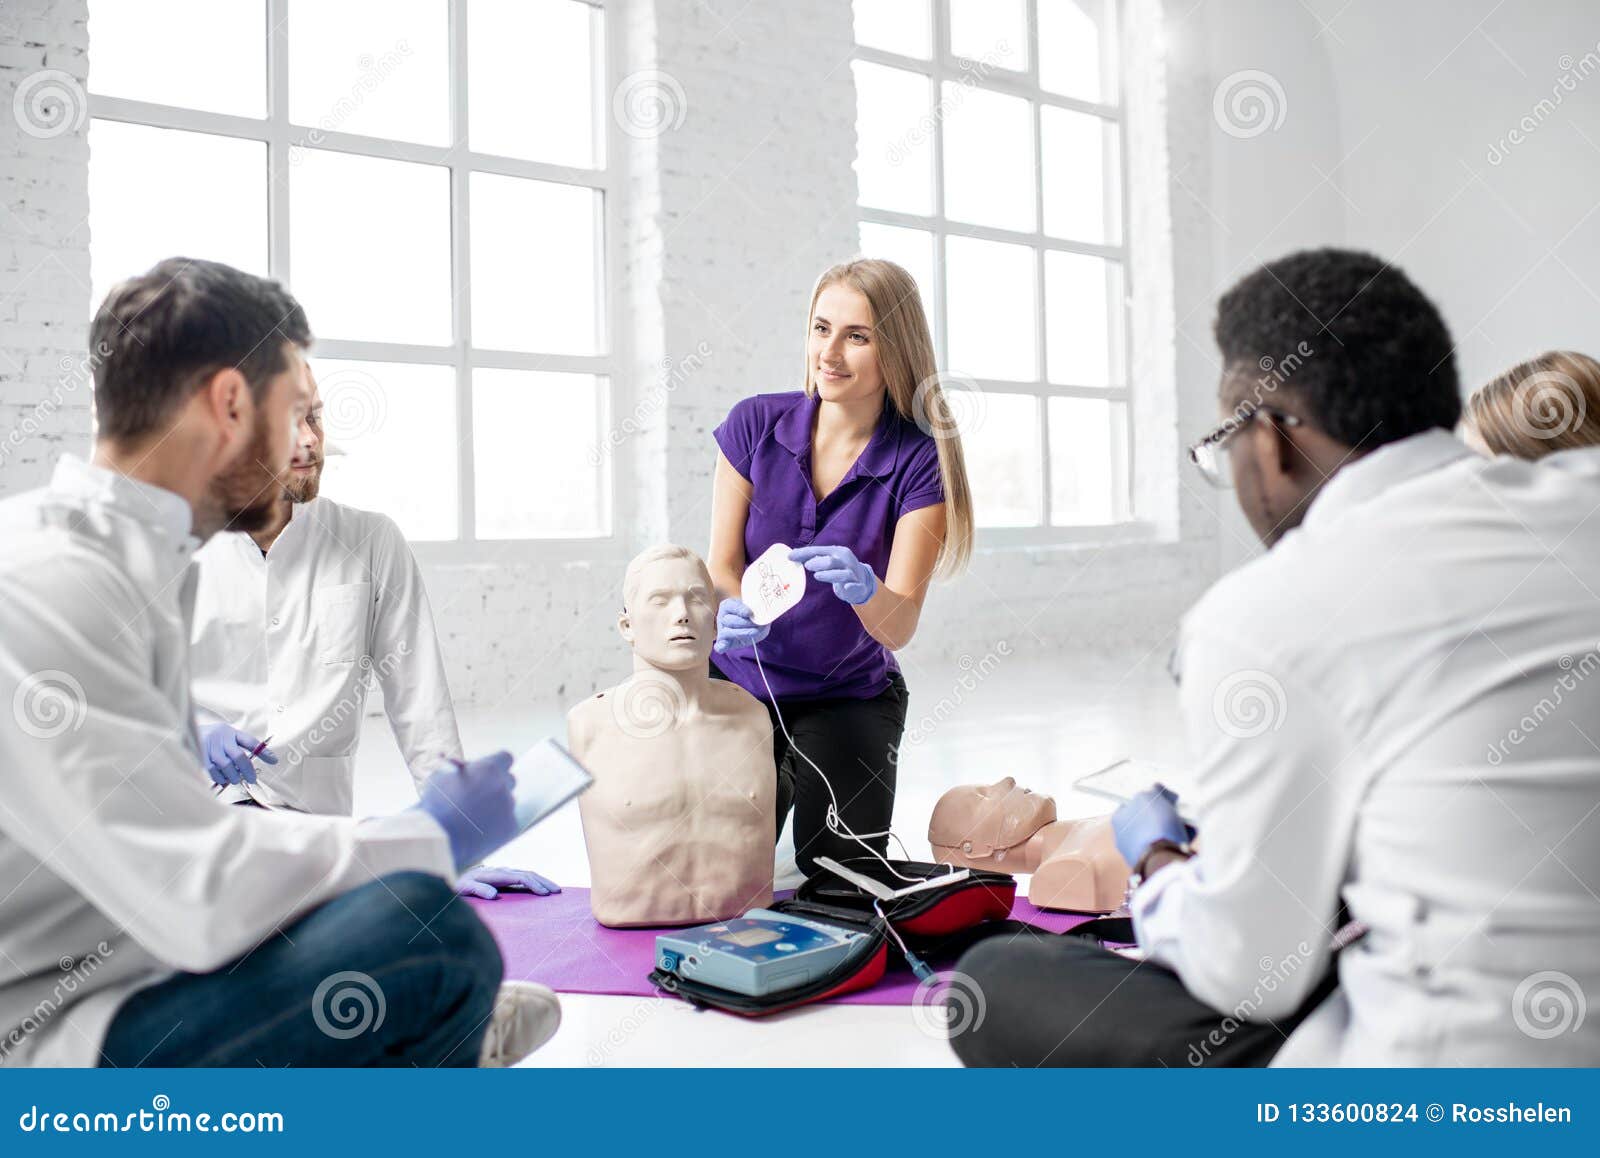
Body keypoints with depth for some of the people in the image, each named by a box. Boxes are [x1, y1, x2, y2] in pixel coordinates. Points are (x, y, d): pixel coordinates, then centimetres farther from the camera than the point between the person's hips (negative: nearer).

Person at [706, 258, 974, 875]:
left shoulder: (921, 462, -16)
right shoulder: (755, 423, -10)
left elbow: (899, 627, -21)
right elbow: (721, 562, -9)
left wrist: (865, 589, -44)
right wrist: (730, 612, -33)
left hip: (850, 700, -1)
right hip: (738, 683, 1)